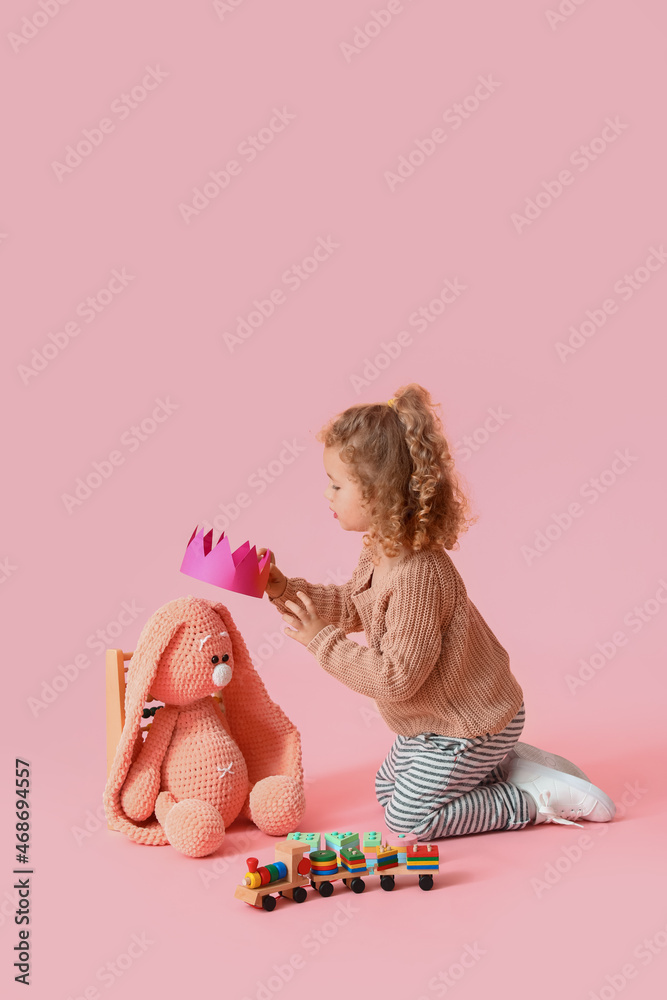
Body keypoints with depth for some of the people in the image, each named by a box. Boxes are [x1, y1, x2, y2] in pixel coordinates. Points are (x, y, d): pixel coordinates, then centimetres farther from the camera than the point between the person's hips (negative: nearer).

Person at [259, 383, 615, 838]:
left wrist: (322, 639, -27)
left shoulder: (417, 576, -36)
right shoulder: (381, 552, -6)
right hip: (437, 718, 10)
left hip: (469, 728, -10)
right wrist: (286, 588, 0)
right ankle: (509, 763, 21)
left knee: (408, 818, 3)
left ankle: (538, 797, 6)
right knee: (389, 787, 25)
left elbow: (396, 677, -33)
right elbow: (351, 606, 11)